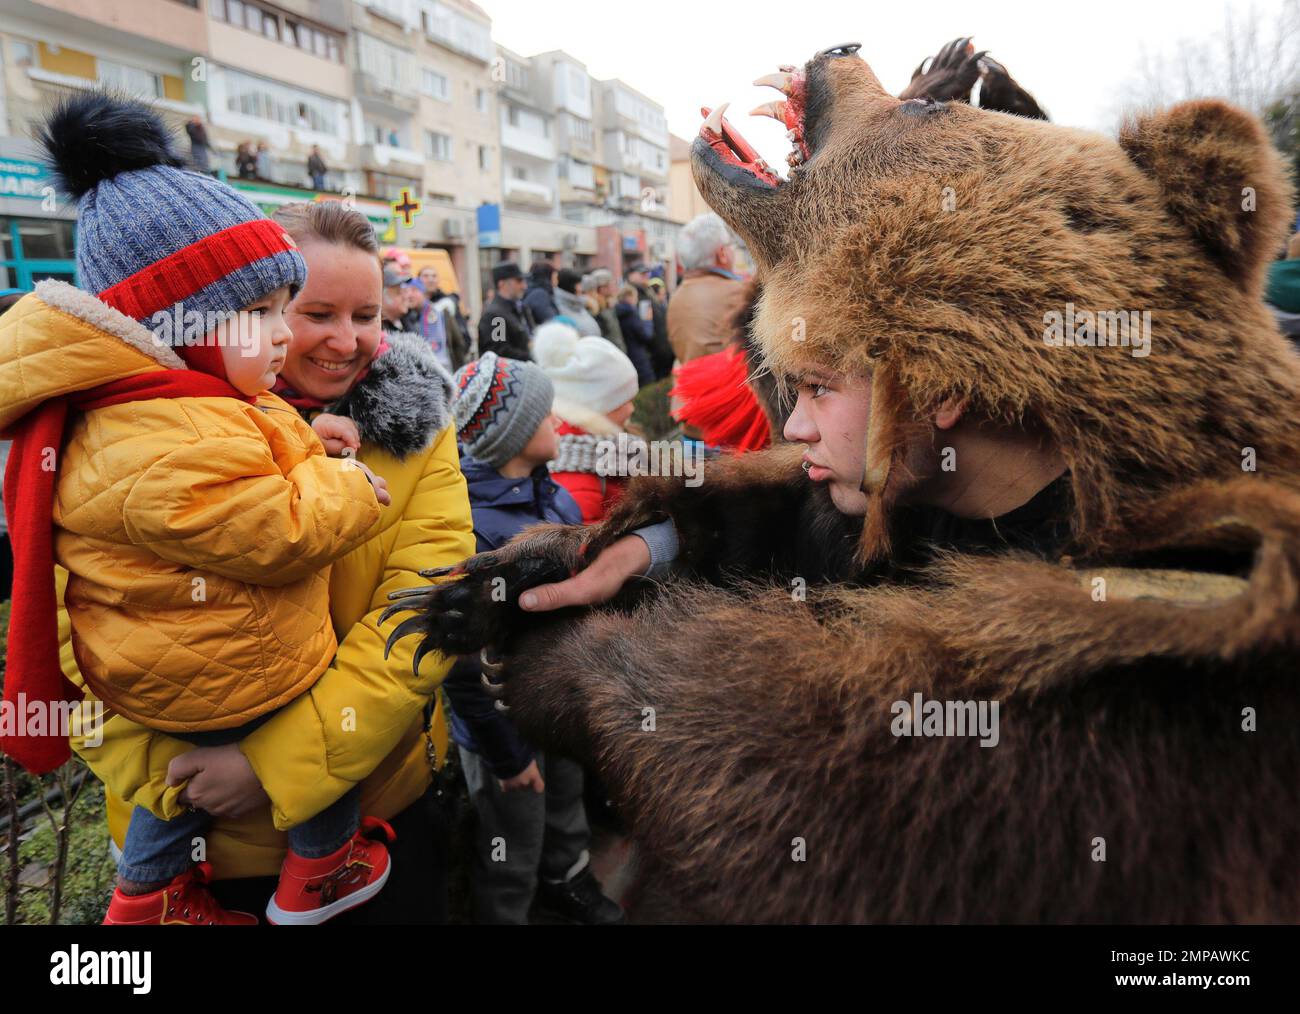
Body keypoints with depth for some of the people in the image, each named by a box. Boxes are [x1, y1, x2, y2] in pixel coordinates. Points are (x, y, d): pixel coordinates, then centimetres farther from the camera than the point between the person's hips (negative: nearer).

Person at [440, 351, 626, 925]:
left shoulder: (556, 497, -5)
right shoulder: (470, 523, -30)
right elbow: (462, 663, -26)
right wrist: (507, 753, -17)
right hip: (507, 722, -7)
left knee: (566, 821, 32)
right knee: (511, 865, 17)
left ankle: (567, 884, 60)